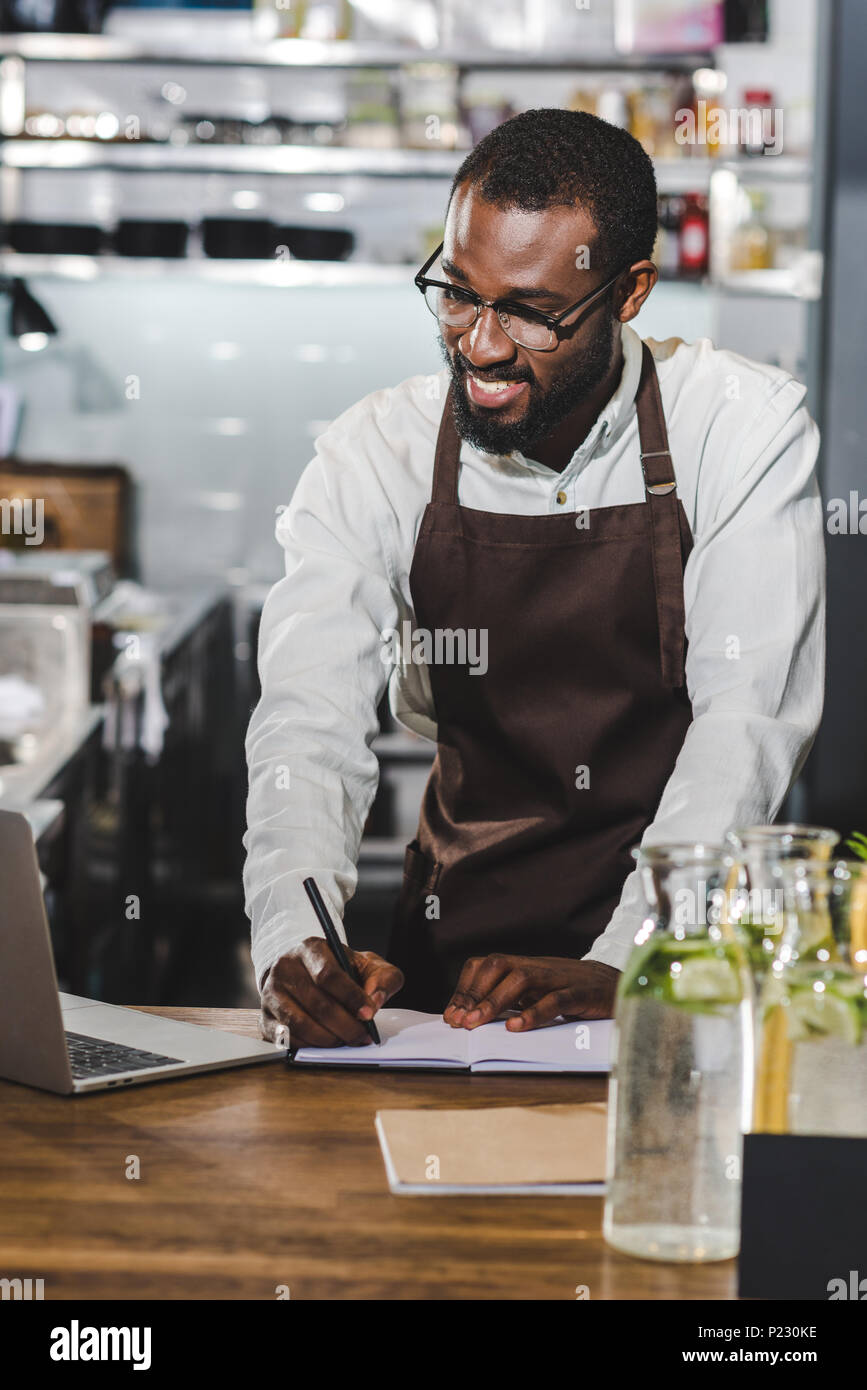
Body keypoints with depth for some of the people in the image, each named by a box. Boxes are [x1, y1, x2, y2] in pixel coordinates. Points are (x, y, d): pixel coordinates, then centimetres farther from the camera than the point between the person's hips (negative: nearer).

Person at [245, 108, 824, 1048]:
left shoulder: (743, 430, -8)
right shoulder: (373, 457, -3)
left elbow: (747, 720, -13)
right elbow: (311, 723, -12)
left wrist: (621, 968, -26)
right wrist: (295, 941, -32)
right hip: (459, 954, 3)